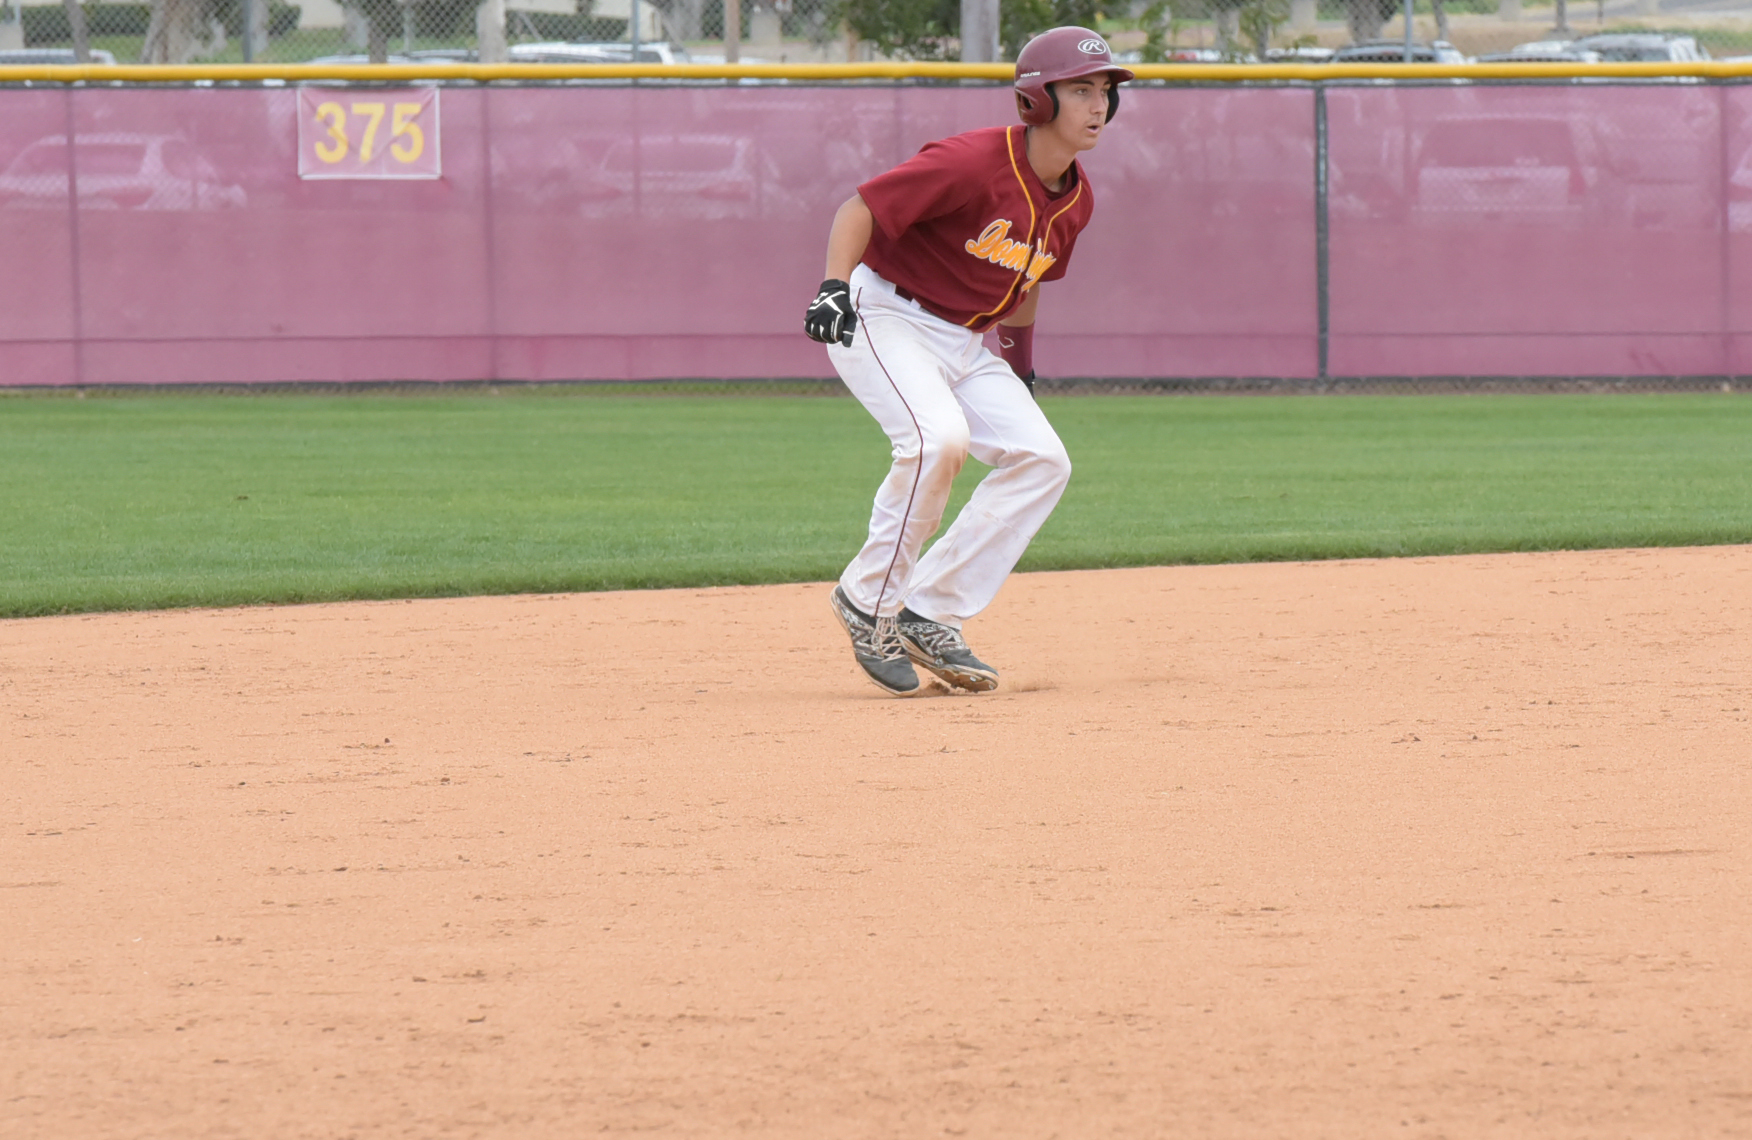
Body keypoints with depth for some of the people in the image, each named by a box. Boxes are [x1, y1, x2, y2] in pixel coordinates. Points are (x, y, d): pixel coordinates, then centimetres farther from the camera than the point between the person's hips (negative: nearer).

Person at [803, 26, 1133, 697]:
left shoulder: (1075, 199, 2)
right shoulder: (973, 163, -23)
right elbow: (861, 207, -21)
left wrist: (1020, 362, 22)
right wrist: (835, 284, -35)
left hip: (965, 340, 8)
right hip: (884, 316, -8)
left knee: (1040, 459, -5)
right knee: (939, 438, -31)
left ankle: (929, 617, 1)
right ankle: (869, 601, -13)